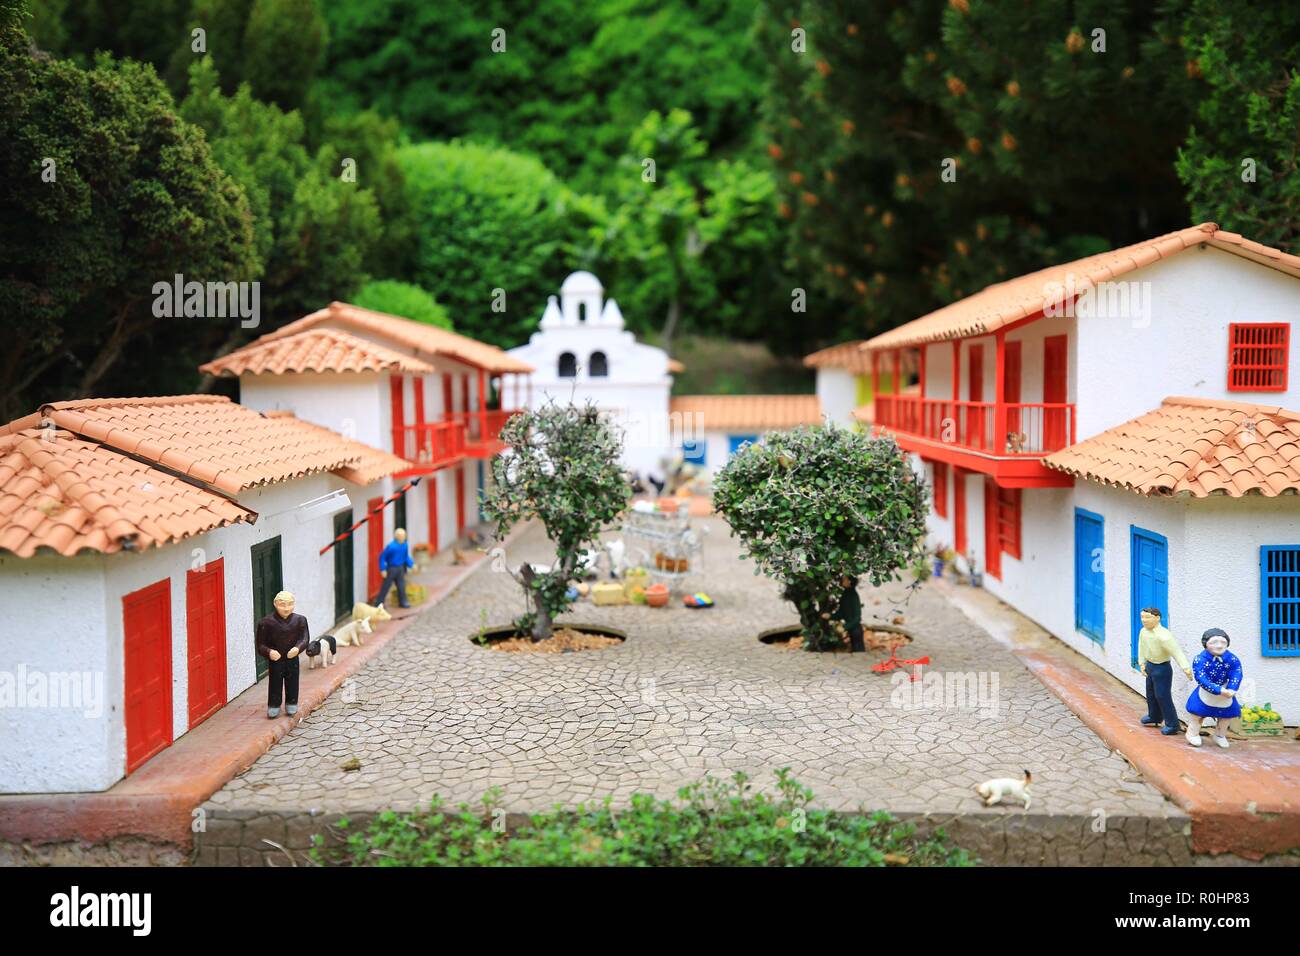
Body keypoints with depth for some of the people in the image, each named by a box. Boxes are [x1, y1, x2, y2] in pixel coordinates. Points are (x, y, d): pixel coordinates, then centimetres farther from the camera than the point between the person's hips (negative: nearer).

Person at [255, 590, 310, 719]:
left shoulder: (299, 620, -3)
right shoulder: (267, 622, -11)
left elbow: (304, 639, -10)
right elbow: (261, 645, -9)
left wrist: (298, 648, -31)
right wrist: (269, 652, -29)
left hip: (292, 659, 2)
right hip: (275, 660, -2)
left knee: (292, 684, 12)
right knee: (275, 684, 5)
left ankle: (291, 705, 29)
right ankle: (273, 706, 19)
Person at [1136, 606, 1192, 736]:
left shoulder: (1163, 635, -29)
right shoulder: (1143, 632, -5)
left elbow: (1176, 652, -33)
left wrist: (1185, 667, -41)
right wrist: (1142, 663, 7)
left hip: (1162, 668, -8)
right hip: (1150, 666, 8)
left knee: (1162, 696, -4)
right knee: (1151, 694, 23)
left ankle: (1172, 724, 7)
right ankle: (1154, 717, 44)